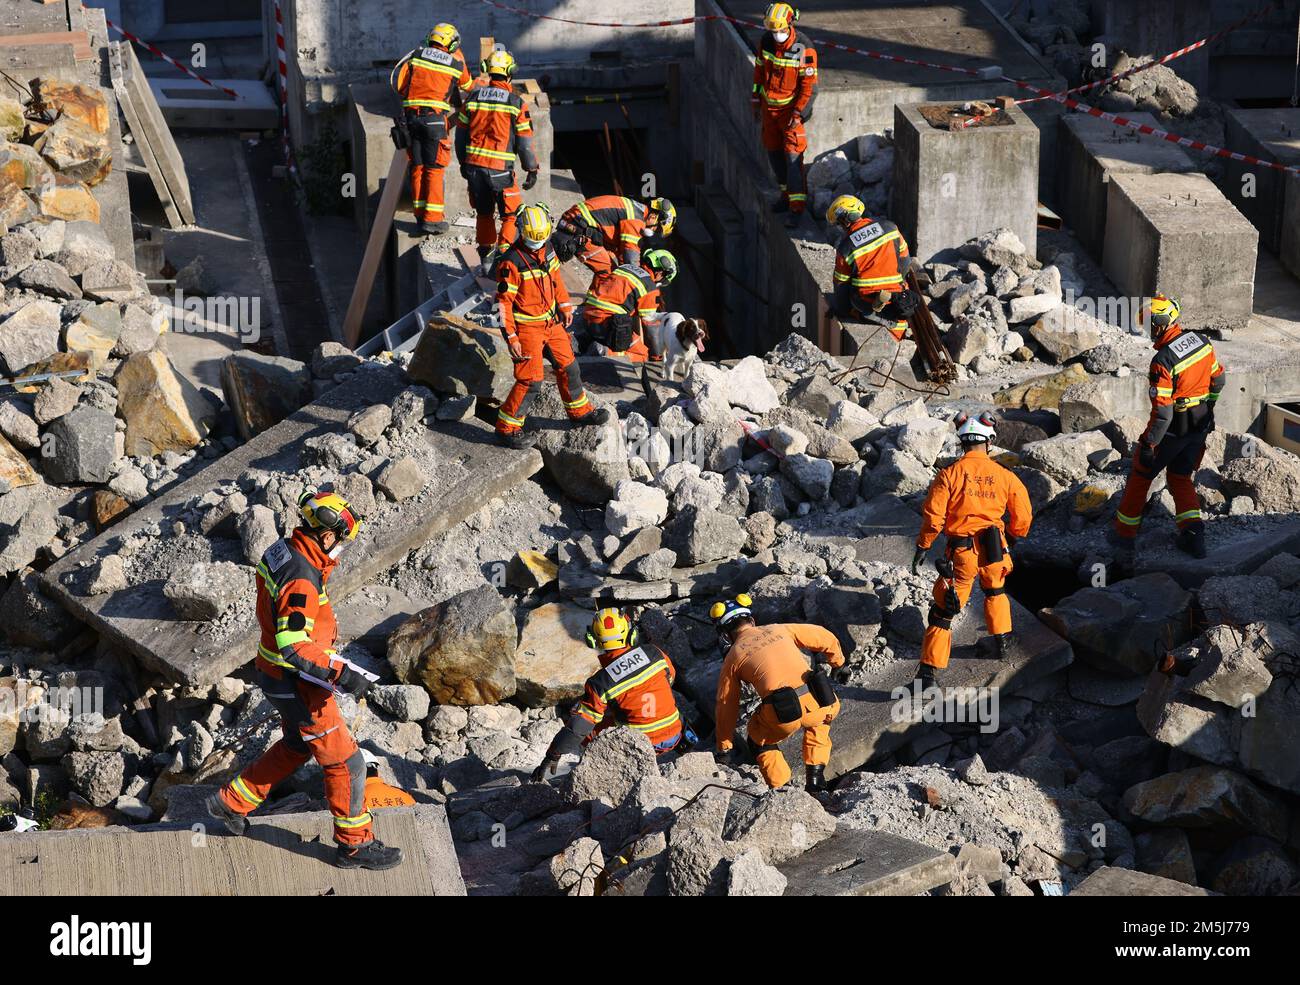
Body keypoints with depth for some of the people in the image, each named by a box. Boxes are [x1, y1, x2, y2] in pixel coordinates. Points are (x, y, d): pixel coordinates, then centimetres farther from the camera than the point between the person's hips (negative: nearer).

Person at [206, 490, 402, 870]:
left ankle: (232, 802, 39)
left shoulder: (279, 551, -1)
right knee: (344, 761, 4)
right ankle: (355, 845, 16)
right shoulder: (302, 581, -31)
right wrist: (341, 675, -31)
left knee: (297, 746, 30)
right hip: (297, 687, -9)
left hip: (273, 671, 9)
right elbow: (293, 649, -35)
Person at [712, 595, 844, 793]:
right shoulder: (780, 630, 23)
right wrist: (838, 662, 48)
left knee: (759, 739, 30)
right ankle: (815, 780, 30)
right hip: (818, 705, 2)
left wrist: (724, 745, 39)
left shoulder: (733, 657, 18)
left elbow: (726, 706, 25)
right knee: (819, 721, 38)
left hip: (783, 718, -2)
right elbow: (826, 638, 26)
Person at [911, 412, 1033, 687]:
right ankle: (1001, 641, 44)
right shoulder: (1005, 476, -1)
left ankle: (929, 670, -3)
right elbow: (1022, 517, 7)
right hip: (994, 548, 2)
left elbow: (933, 515, -11)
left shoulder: (949, 474, -8)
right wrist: (1011, 539, 27)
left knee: (944, 609, 3)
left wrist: (922, 548, 1)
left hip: (961, 551, -2)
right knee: (995, 592, 33)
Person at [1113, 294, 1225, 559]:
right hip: (1200, 427, 6)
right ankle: (1193, 534, 7)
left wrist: (1148, 445, -18)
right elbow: (1218, 379, 10)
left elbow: (1161, 412, -27)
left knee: (1141, 476, 14)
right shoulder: (1201, 342, -5)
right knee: (1181, 478, 22)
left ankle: (1125, 533, 25)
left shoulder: (1163, 361, -27)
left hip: (1172, 429, -6)